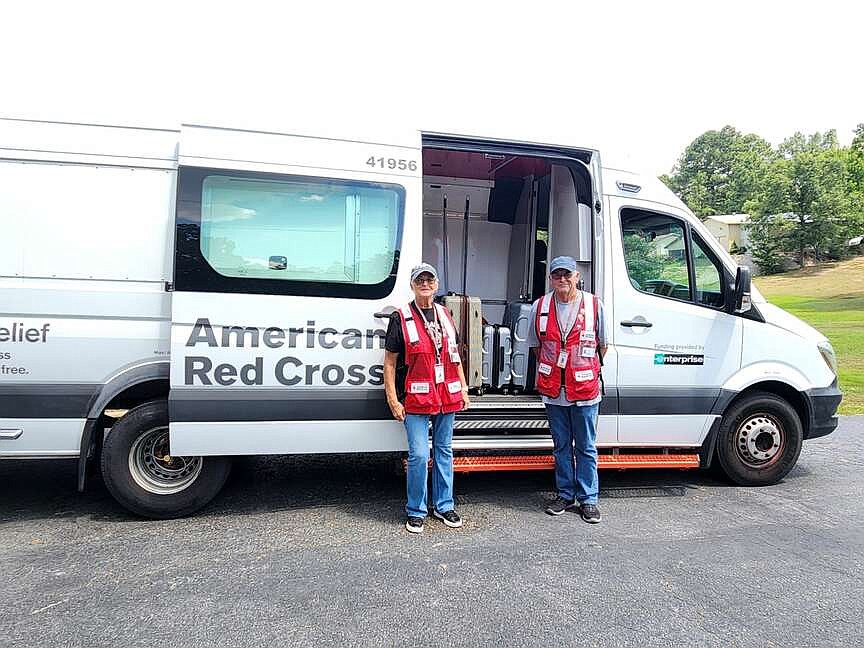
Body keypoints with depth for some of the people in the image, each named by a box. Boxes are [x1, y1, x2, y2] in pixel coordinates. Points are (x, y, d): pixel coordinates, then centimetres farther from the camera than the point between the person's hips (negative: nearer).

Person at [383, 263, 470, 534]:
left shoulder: (444, 315, 11)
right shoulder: (401, 318, -4)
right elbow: (390, 362, -4)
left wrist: (463, 388, 13)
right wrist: (393, 400, -8)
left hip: (447, 398, 5)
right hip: (416, 399, -5)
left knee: (444, 451, 14)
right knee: (419, 455, -5)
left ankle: (444, 506, 28)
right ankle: (416, 511, 14)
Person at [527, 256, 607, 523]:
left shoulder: (593, 305, -3)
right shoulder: (540, 307, 1)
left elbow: (602, 344, 10)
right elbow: (535, 345, 14)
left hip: (585, 390, -2)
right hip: (553, 389, 2)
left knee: (586, 447, 7)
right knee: (562, 446, 14)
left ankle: (588, 499, 19)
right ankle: (566, 495, 27)